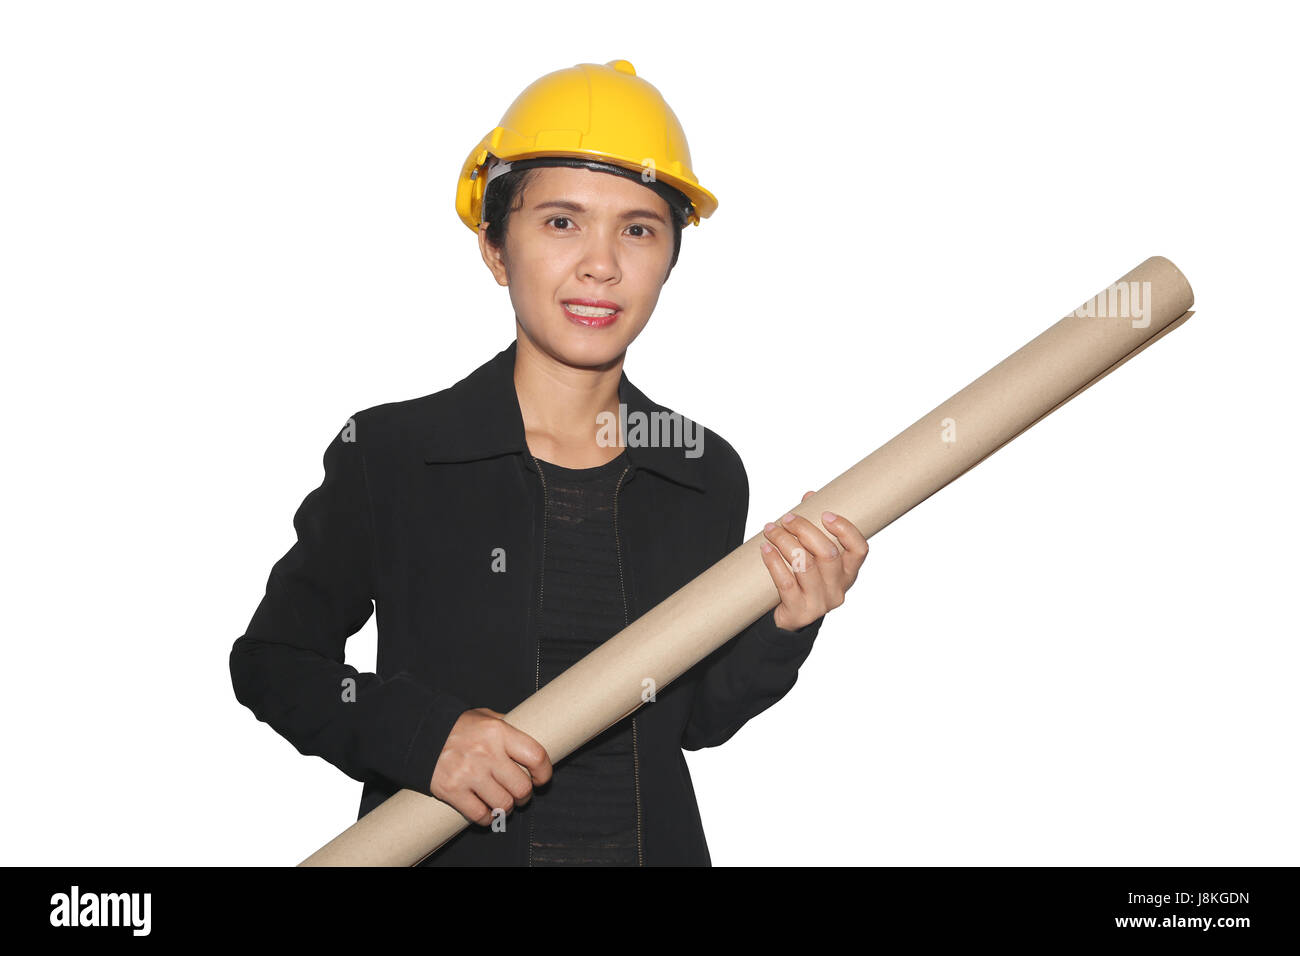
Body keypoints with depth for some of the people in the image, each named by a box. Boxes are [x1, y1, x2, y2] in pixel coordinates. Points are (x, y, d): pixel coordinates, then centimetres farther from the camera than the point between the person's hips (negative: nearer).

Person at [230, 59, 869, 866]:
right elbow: (271, 660, -4)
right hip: (442, 846, -2)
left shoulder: (709, 475, -4)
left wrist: (781, 632, -15)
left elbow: (696, 718, 3)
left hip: (654, 842, 3)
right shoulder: (386, 453, -12)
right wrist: (418, 735, -19)